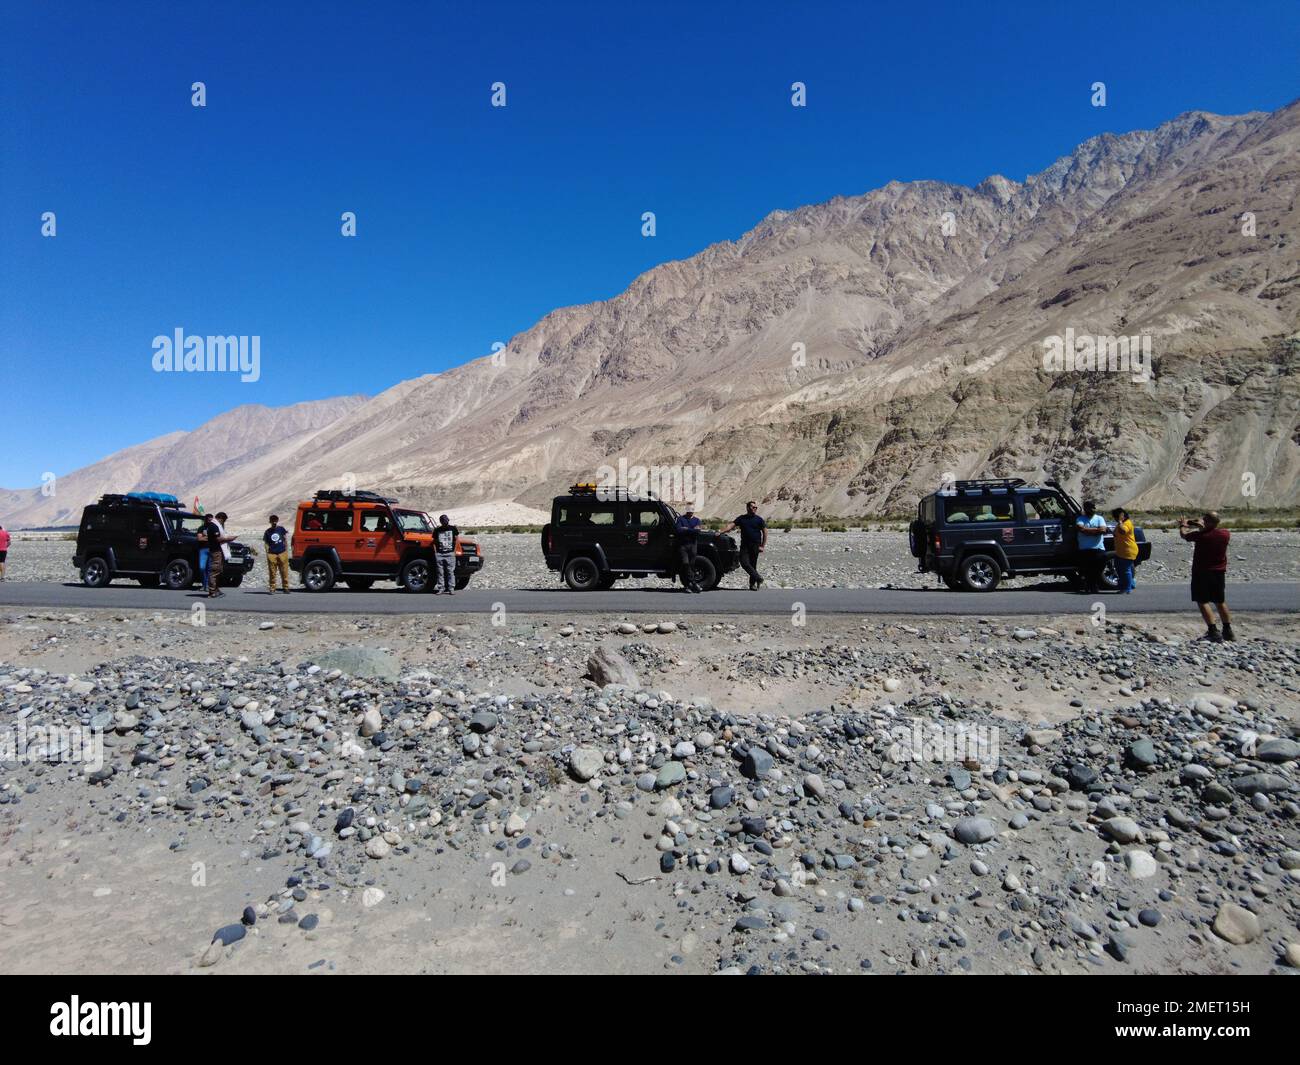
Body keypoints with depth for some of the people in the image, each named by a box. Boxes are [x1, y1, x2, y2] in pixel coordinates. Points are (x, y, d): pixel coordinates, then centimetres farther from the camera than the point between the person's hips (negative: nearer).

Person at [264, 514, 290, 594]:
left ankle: (285, 588, 7)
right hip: (272, 554, 0)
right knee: (272, 573, -1)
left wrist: (286, 550, 10)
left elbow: (286, 539, 16)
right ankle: (272, 589, 4)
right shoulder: (267, 532, 8)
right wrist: (267, 553, -2)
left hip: (282, 553, 0)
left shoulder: (281, 529, 9)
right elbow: (266, 543, 10)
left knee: (284, 572, 1)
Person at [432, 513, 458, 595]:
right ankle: (440, 588, 7)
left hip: (450, 554, -2)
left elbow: (456, 540, 8)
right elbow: (434, 542, 15)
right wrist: (435, 552, 3)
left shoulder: (453, 528, 7)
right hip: (439, 554, 2)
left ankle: (451, 589, -3)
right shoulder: (437, 530, 12)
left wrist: (454, 551, -1)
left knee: (450, 572, -5)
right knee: (439, 572, 2)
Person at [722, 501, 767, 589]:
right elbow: (731, 525, 2)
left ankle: (752, 584, 12)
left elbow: (765, 533, 5)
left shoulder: (759, 520, 3)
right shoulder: (741, 518, 9)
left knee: (753, 565, 1)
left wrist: (763, 546, -2)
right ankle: (758, 579, -4)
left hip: (755, 545, -2)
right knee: (744, 563, -12)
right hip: (744, 545, 2)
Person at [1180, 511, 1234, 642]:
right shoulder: (1225, 534, -3)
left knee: (1202, 602, -3)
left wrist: (1183, 525, 20)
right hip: (1219, 572, 6)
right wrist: (1201, 526, 29)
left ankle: (1213, 632, -11)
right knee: (1220, 602, 18)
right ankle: (1228, 631, 24)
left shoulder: (1201, 535, -19)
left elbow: (1184, 535, -1)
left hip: (1202, 573, -6)